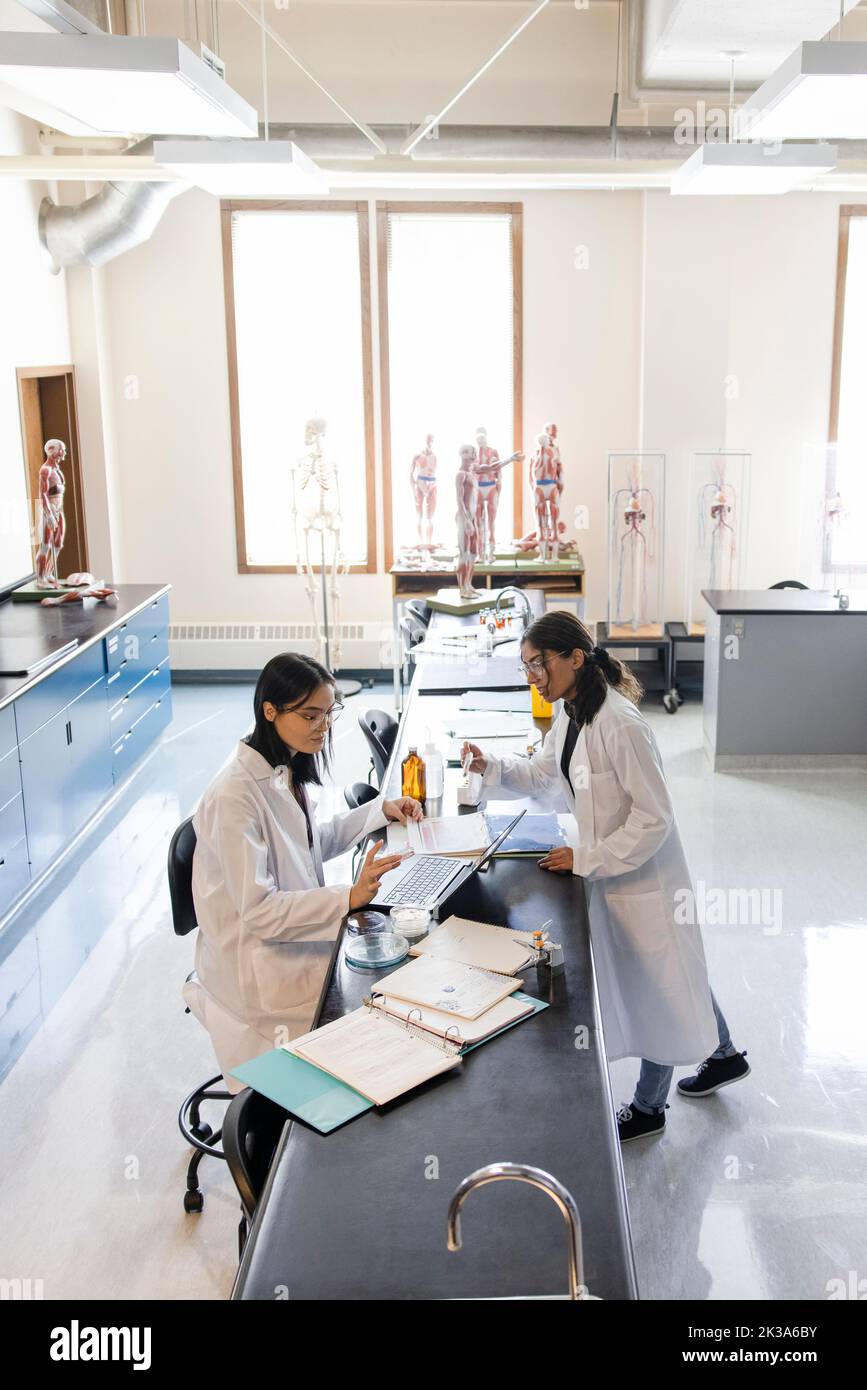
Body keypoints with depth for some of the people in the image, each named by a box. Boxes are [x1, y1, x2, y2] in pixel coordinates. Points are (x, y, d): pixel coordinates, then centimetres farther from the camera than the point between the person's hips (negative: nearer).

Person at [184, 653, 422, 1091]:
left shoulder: (285, 770, 1)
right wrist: (348, 897, -34)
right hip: (257, 968, -8)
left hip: (296, 935, 8)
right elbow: (257, 910, -27)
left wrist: (381, 810, 6)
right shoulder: (236, 795, -27)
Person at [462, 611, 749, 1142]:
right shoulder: (573, 716, -1)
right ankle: (724, 1055, 49)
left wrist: (584, 859, -23)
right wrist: (490, 765, -3)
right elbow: (540, 772, 14)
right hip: (611, 870, 9)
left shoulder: (620, 726, -30)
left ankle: (648, 1107, 32)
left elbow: (654, 819, -26)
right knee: (671, 974, 25)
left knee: (656, 987, 12)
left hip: (644, 877, -9)